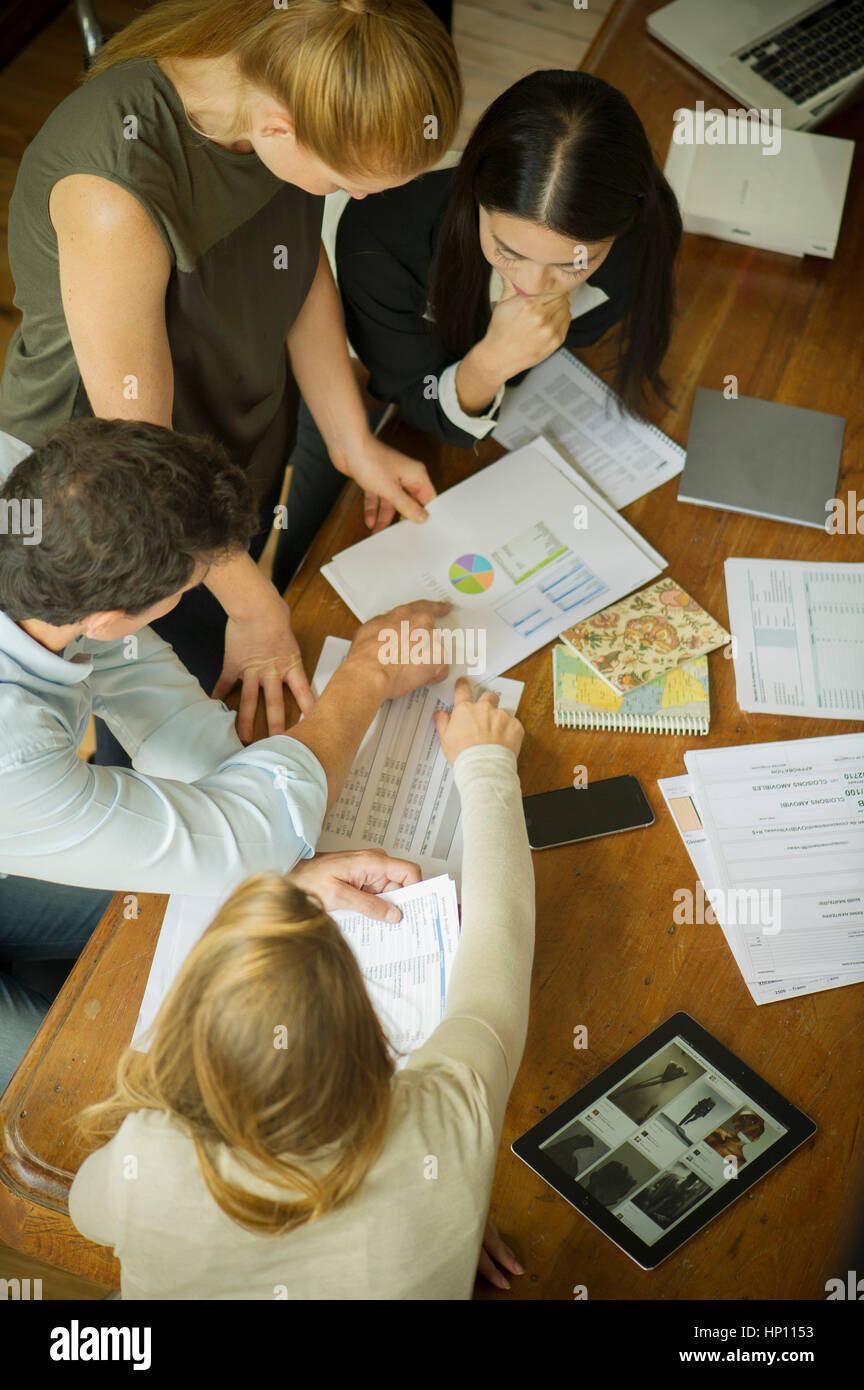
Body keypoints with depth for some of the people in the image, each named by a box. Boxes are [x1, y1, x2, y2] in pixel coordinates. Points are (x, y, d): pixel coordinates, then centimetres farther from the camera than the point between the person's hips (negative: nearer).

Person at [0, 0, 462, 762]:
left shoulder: (292, 80, -19)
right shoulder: (115, 192, -40)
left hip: (246, 442, 6)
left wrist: (353, 442, 0)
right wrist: (254, 605, -20)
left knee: (220, 678, 28)